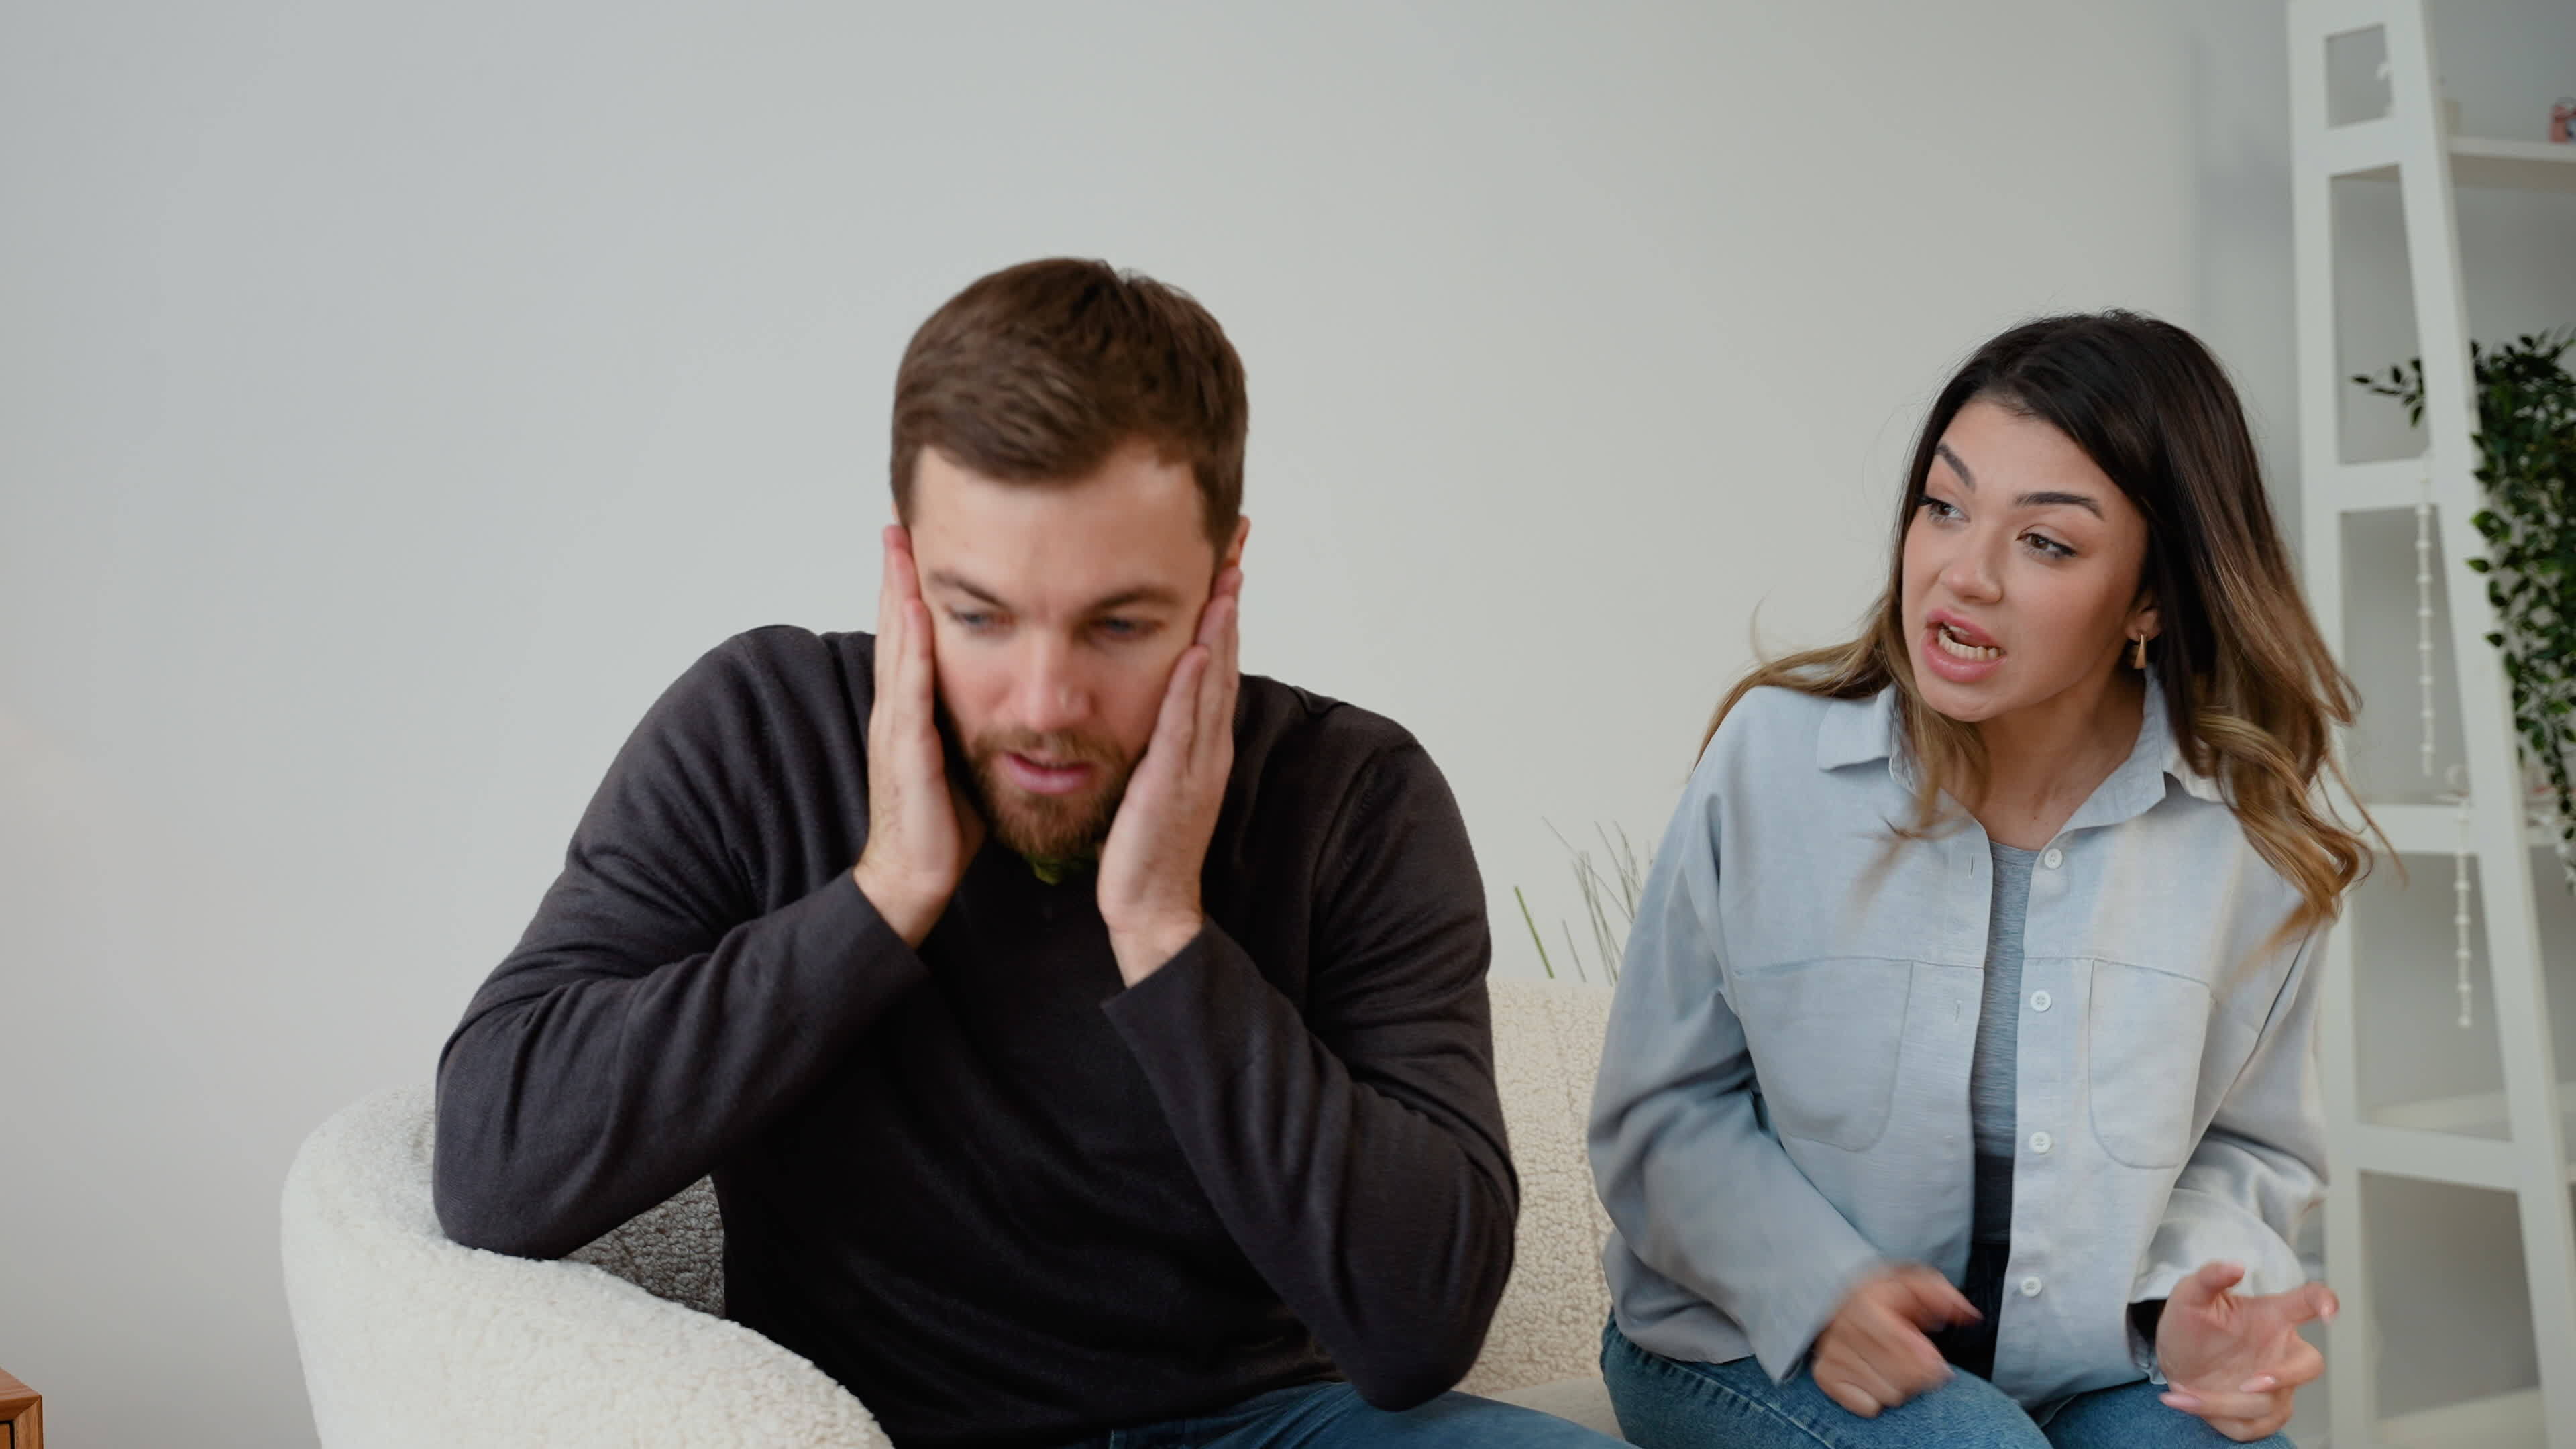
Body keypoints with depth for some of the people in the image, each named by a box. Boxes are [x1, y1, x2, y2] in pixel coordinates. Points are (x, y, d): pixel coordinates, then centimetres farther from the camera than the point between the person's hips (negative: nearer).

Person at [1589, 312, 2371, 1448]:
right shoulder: (1772, 754, -13)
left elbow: (2251, 1145, 8)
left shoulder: (2254, 832, -6)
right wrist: (1819, 1288, -20)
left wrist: (2200, 1290, -12)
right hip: (1758, 1345, -2)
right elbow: (1660, 1111, -6)